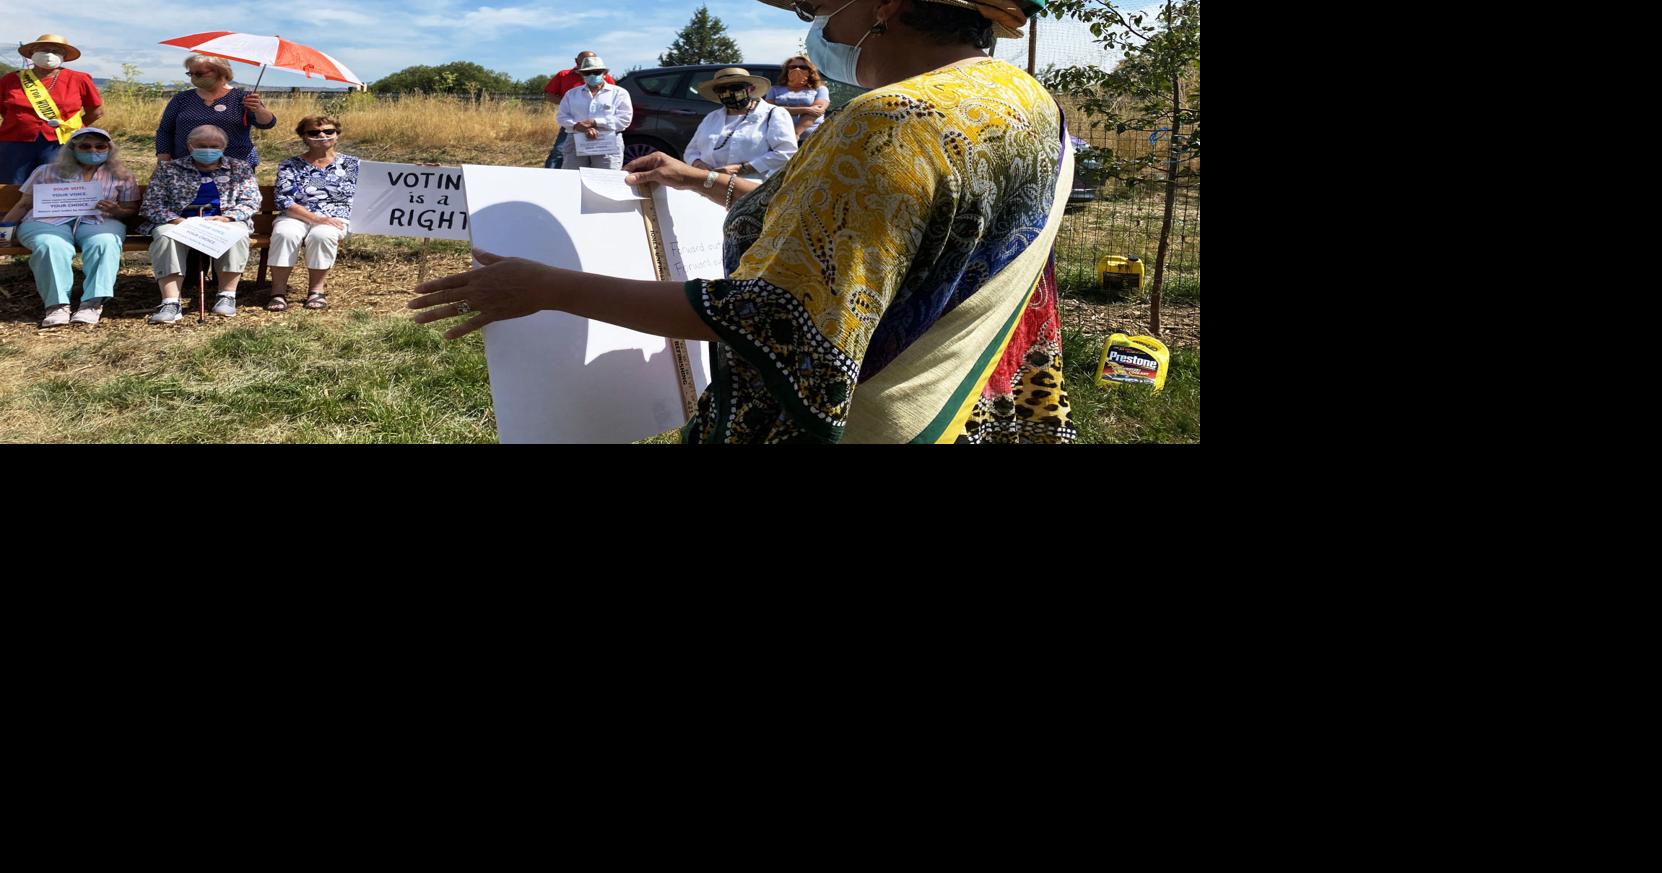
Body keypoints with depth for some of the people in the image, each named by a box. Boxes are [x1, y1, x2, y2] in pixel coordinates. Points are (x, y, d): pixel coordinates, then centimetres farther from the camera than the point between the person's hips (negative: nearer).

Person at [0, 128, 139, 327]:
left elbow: (132, 210, 13)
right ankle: (57, 305, -42)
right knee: (52, 246, -36)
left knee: (104, 242, -37)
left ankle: (93, 303, -47)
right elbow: (24, 204, 17)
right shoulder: (48, 172, 19)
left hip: (98, 222, 0)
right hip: (48, 221, 0)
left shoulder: (121, 175, 18)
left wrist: (116, 211, -11)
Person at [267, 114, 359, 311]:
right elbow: (284, 201, -3)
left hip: (335, 220, 0)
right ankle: (278, 292, -29)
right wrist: (315, 218, -17)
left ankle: (316, 290, -23)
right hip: (296, 217, 1)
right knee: (284, 234, -33)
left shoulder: (351, 164, 12)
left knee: (321, 235, -36)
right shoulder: (289, 166, 9)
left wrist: (343, 229, -8)